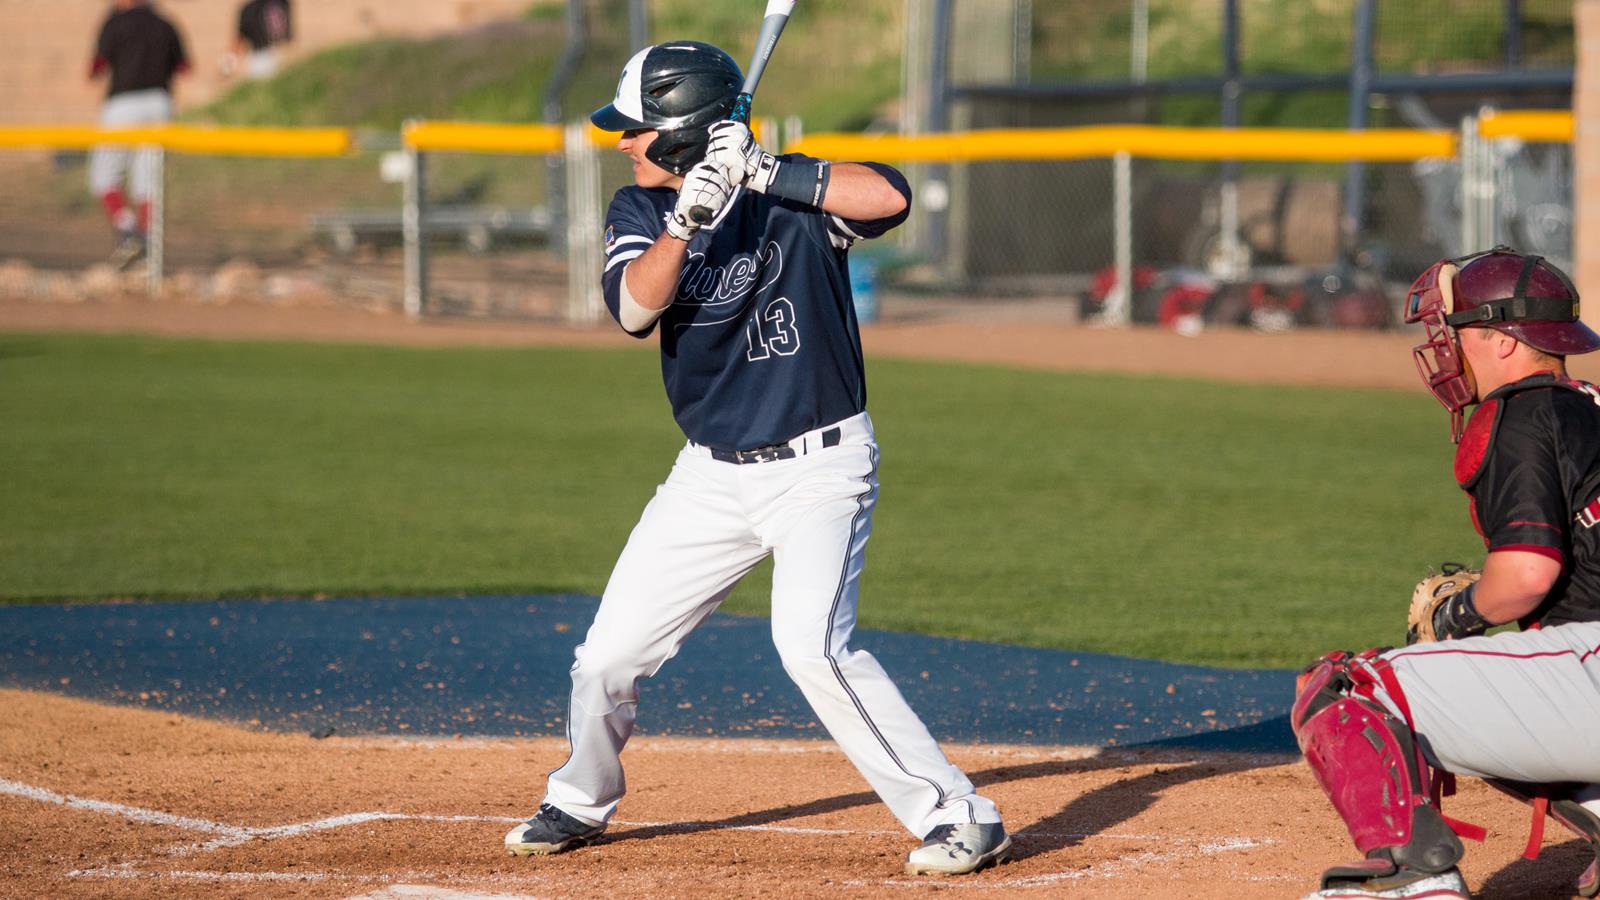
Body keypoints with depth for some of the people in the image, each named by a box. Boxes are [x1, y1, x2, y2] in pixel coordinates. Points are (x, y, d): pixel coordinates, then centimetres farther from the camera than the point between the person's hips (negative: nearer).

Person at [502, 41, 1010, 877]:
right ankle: (580, 802, 36)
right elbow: (635, 306, -19)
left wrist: (763, 171, -32)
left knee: (811, 644, -24)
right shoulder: (639, 211, 1)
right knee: (610, 651, 9)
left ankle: (958, 816, -18)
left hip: (818, 466, -6)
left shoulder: (790, 191, -12)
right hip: (711, 476, 6)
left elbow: (888, 195, -31)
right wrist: (684, 220, -35)